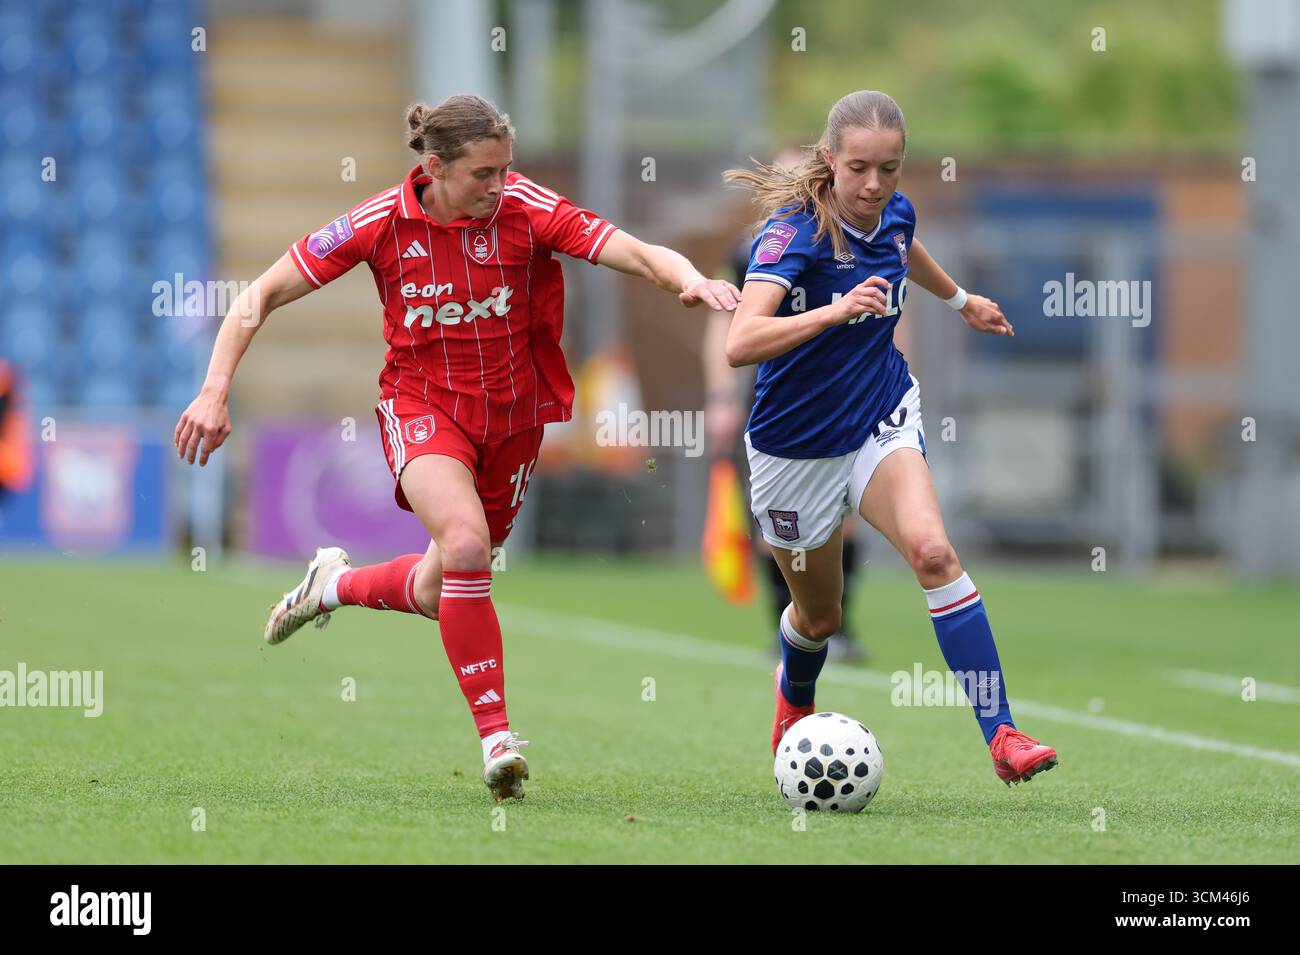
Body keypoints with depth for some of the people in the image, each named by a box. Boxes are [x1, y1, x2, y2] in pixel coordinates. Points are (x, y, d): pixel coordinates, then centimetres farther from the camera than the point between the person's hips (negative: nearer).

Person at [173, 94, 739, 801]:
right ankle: (495, 736, -20)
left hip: (511, 411, 3)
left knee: (440, 593, 11)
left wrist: (691, 279, -44)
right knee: (466, 542, -30)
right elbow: (261, 297, -8)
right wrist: (215, 391, -16)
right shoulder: (383, 223, -15)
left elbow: (638, 254, -22)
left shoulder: (525, 210, -15)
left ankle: (333, 584, 46)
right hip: (421, 402, -3)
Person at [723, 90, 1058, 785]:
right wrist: (836, 310, -52)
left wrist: (959, 298, 39)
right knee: (819, 614, 15)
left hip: (882, 423, 3)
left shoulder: (893, 214, -6)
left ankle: (1001, 735, -29)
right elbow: (740, 344, -40)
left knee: (931, 549, -26)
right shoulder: (794, 231, -25)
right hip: (797, 446, -3)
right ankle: (795, 693, 53)